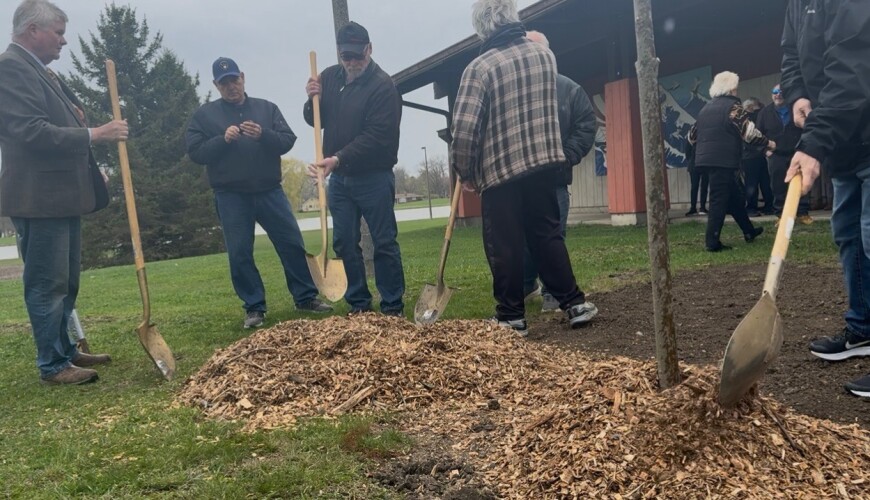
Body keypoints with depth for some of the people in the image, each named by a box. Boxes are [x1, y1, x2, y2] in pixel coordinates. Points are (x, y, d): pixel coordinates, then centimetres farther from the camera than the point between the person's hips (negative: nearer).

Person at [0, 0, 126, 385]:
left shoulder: (41, 71, 17)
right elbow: (31, 132, -24)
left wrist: (74, 113, 9)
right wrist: (94, 134, -23)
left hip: (62, 194, 11)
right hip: (39, 197, -11)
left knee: (66, 281, 18)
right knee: (47, 284, -3)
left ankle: (65, 350, 30)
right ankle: (52, 365, 7)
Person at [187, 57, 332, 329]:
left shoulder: (267, 108, 8)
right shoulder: (204, 114, 6)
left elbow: (288, 141, -1)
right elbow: (195, 153, -3)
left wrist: (263, 135, -19)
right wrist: (223, 139, -17)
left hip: (270, 191, 1)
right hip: (230, 196, -1)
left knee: (292, 243, 2)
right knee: (240, 253, 0)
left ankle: (306, 297, 14)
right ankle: (254, 307, 11)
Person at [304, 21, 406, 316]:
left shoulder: (382, 85, -13)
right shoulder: (329, 77, 7)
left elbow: (376, 136, -21)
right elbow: (315, 121, 13)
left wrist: (338, 159, -28)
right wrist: (313, 99, -8)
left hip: (373, 178, -6)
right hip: (339, 178, 6)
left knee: (384, 243, -1)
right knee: (344, 243, 8)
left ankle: (393, 307, 8)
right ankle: (358, 303, 19)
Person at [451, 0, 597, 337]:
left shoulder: (479, 67, -12)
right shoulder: (545, 54, 6)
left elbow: (464, 129, -15)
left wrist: (464, 171, -2)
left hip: (500, 168, -5)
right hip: (546, 161, 5)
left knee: (504, 246, 5)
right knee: (547, 234, 15)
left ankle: (512, 316, 12)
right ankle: (575, 303, 17)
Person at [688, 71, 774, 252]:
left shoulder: (706, 108, 16)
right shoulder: (733, 106, -6)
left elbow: (692, 135, 21)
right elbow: (750, 133, -11)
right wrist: (768, 143, 5)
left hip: (707, 159, 8)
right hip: (724, 160, -8)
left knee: (735, 196, 19)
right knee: (720, 200, -5)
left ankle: (748, 231, 30)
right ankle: (712, 242, -5)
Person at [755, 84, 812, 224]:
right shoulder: (765, 112, 5)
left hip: (796, 153, 0)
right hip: (775, 155, 0)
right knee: (779, 187, 0)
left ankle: (803, 213, 7)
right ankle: (781, 215, 6)